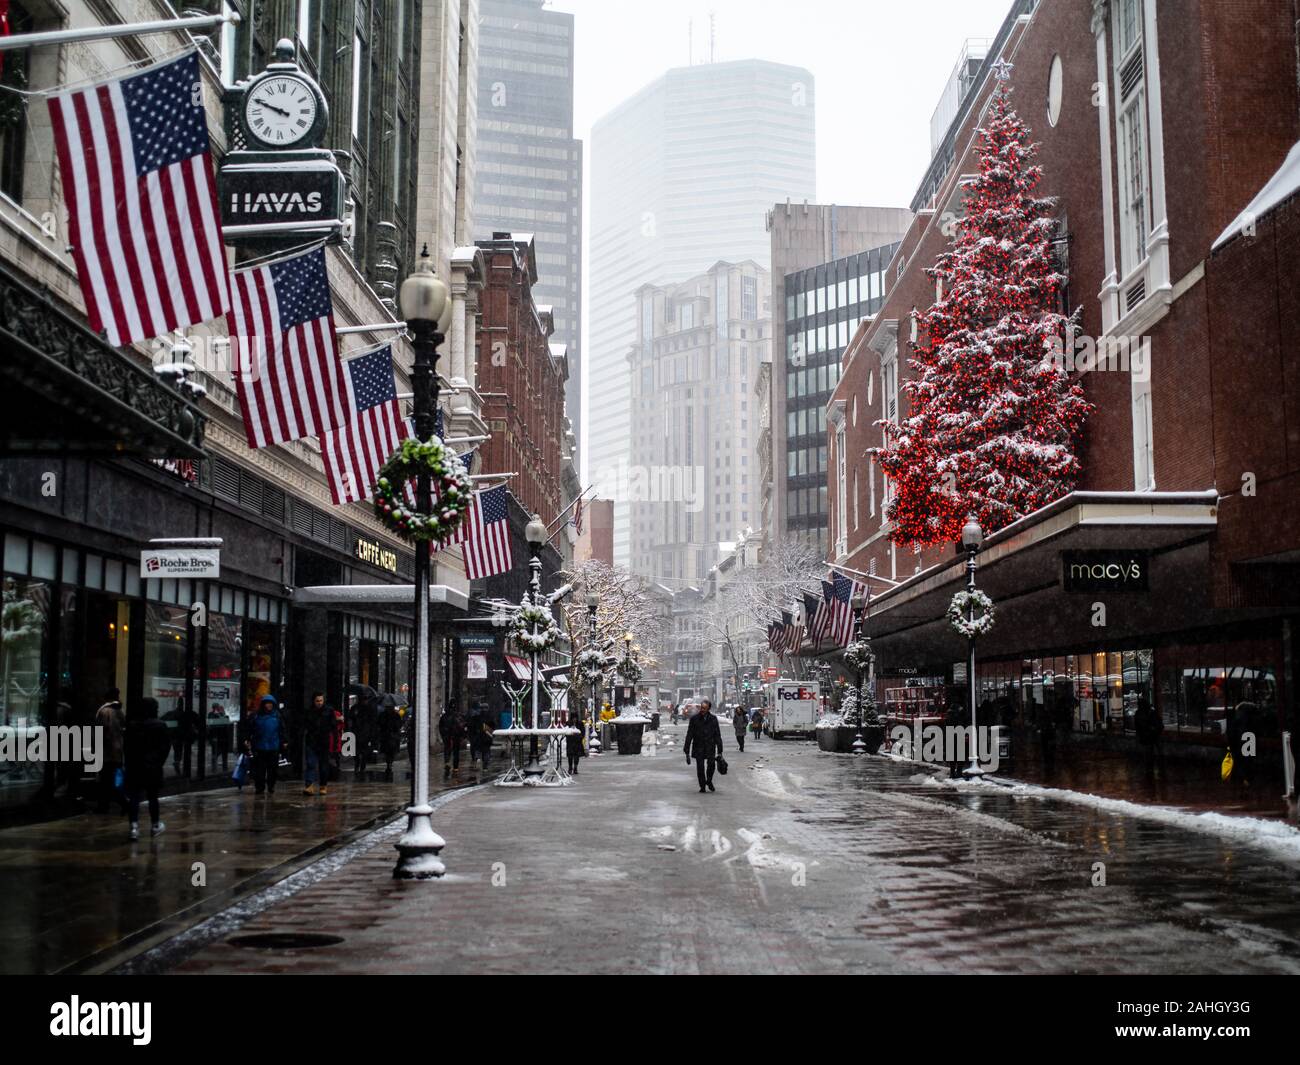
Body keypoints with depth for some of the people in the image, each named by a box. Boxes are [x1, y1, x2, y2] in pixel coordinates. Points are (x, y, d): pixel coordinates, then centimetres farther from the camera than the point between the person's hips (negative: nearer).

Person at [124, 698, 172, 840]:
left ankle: (134, 826, -12)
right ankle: (155, 825, 21)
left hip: (134, 767, 1)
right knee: (153, 796, 10)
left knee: (133, 797, 1)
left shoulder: (131, 725, 1)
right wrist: (160, 761, 4)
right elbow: (166, 746, -6)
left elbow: (125, 746, 3)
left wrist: (130, 761, 9)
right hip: (153, 767, -1)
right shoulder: (159, 726, -6)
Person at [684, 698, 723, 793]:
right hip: (698, 746, 0)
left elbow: (717, 735, 7)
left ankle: (709, 781, 10)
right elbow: (689, 735, 0)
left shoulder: (713, 719, 3)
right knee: (700, 767, -3)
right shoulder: (694, 718, -1)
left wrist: (719, 751, 1)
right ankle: (702, 786, 15)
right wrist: (687, 752, -4)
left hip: (710, 746, 0)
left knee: (711, 764, -17)